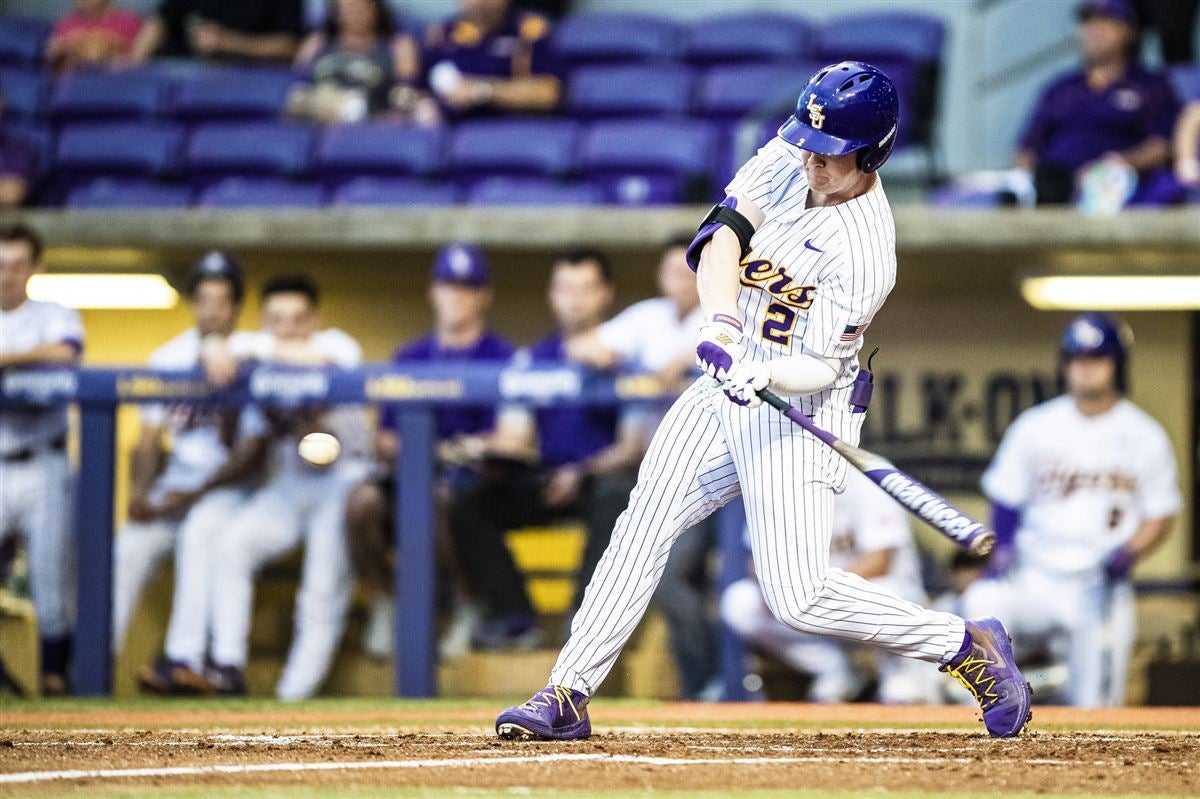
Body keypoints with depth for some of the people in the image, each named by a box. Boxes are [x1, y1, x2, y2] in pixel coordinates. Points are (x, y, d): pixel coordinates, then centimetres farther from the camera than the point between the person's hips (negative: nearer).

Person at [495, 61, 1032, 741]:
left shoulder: (865, 250, -23)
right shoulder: (791, 156, -3)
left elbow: (819, 367, -22)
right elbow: (724, 232, -10)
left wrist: (763, 373, -42)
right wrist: (722, 325, -26)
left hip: (803, 408, -7)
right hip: (729, 385, 7)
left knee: (800, 598, -14)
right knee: (641, 532, 3)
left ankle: (969, 645, 1)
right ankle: (567, 697, 8)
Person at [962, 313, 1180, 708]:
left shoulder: (1144, 436, 3)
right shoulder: (1034, 427, 4)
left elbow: (1159, 516, 7)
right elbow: (1005, 501, 9)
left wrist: (1127, 554, -12)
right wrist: (1002, 551, -9)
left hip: (1103, 587, 0)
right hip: (1035, 581, 0)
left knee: (1095, 705, -7)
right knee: (982, 604, -31)